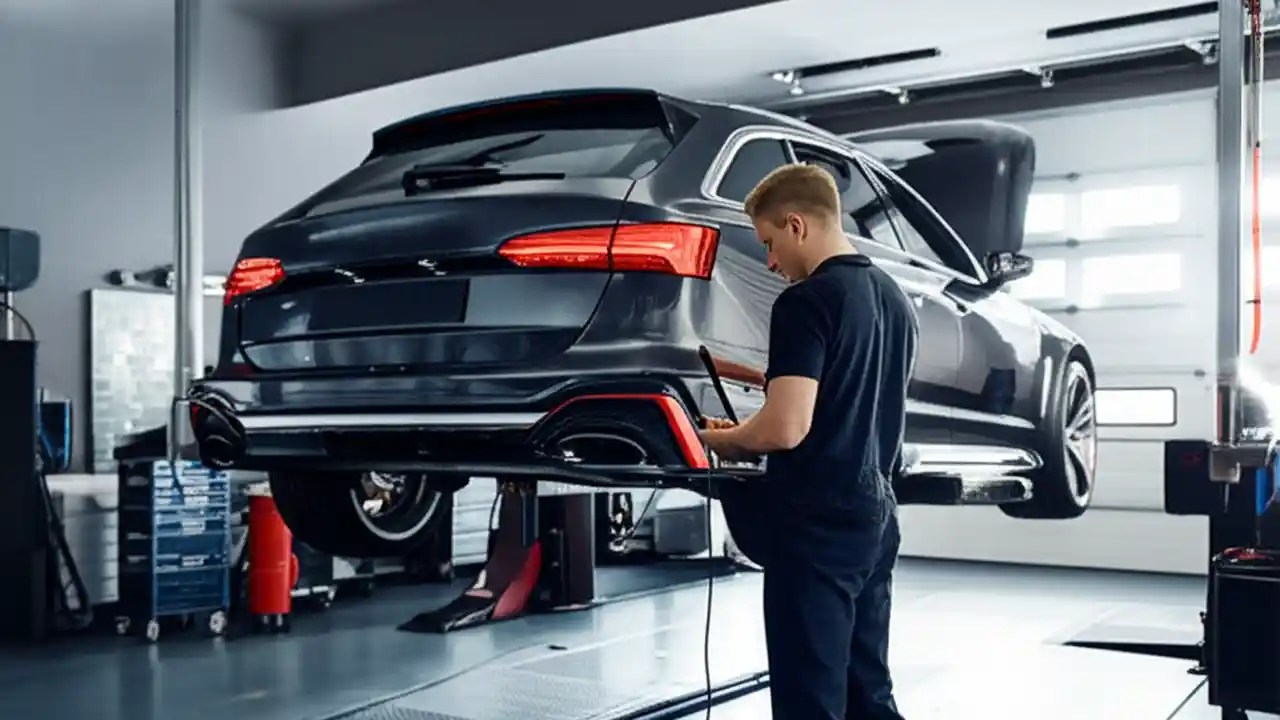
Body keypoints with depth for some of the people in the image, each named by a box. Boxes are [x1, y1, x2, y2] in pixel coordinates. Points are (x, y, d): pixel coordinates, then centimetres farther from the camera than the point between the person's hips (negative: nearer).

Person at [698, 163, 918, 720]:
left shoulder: (806, 300, -14)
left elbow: (786, 429, -23)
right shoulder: (894, 299, 13)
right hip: (874, 511, 9)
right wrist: (748, 437, 21)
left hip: (817, 521, -9)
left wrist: (723, 440, -3)